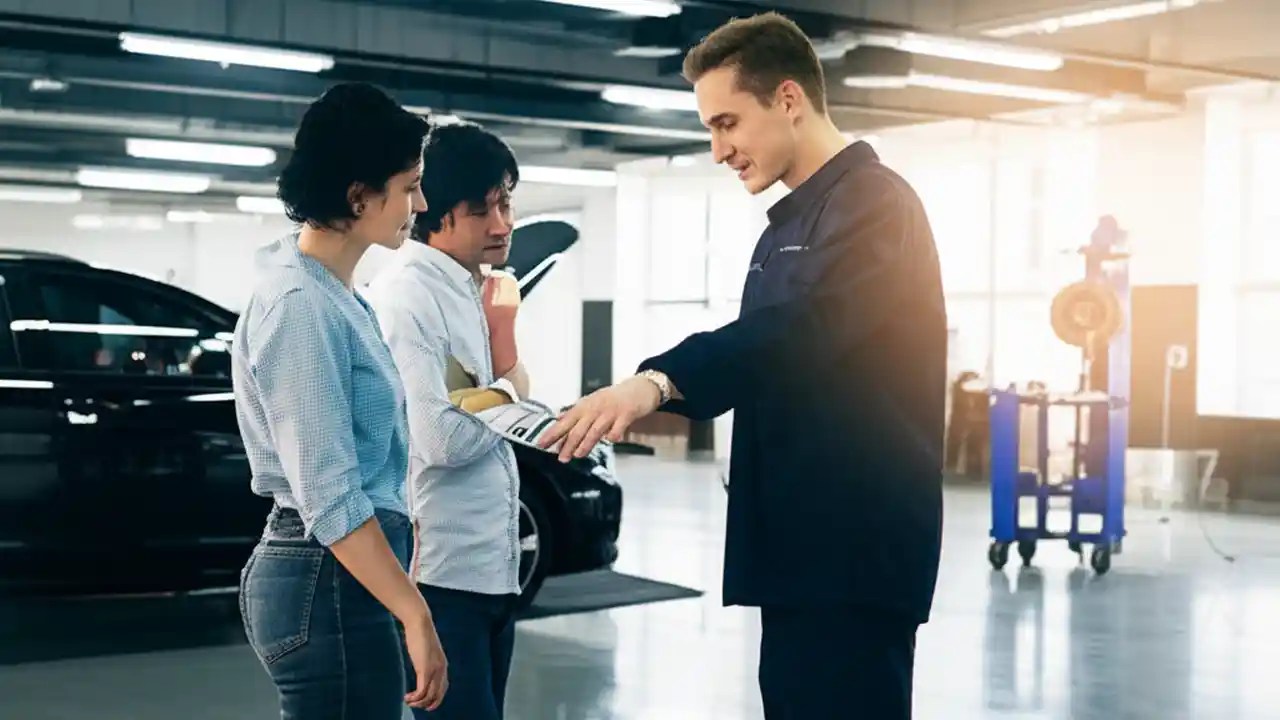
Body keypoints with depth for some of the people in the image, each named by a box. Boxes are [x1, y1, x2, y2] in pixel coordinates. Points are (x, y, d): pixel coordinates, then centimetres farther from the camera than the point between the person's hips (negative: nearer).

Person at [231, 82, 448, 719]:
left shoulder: (337, 297, 12)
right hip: (330, 581, -10)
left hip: (337, 576, 10)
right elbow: (330, 500, -23)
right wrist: (415, 616, -22)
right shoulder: (301, 308, -18)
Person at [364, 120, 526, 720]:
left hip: (492, 569, 9)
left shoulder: (476, 291, 13)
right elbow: (443, 439, -21)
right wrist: (503, 394, -4)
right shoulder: (407, 295, -15)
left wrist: (502, 326, -2)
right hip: (441, 575, -9)